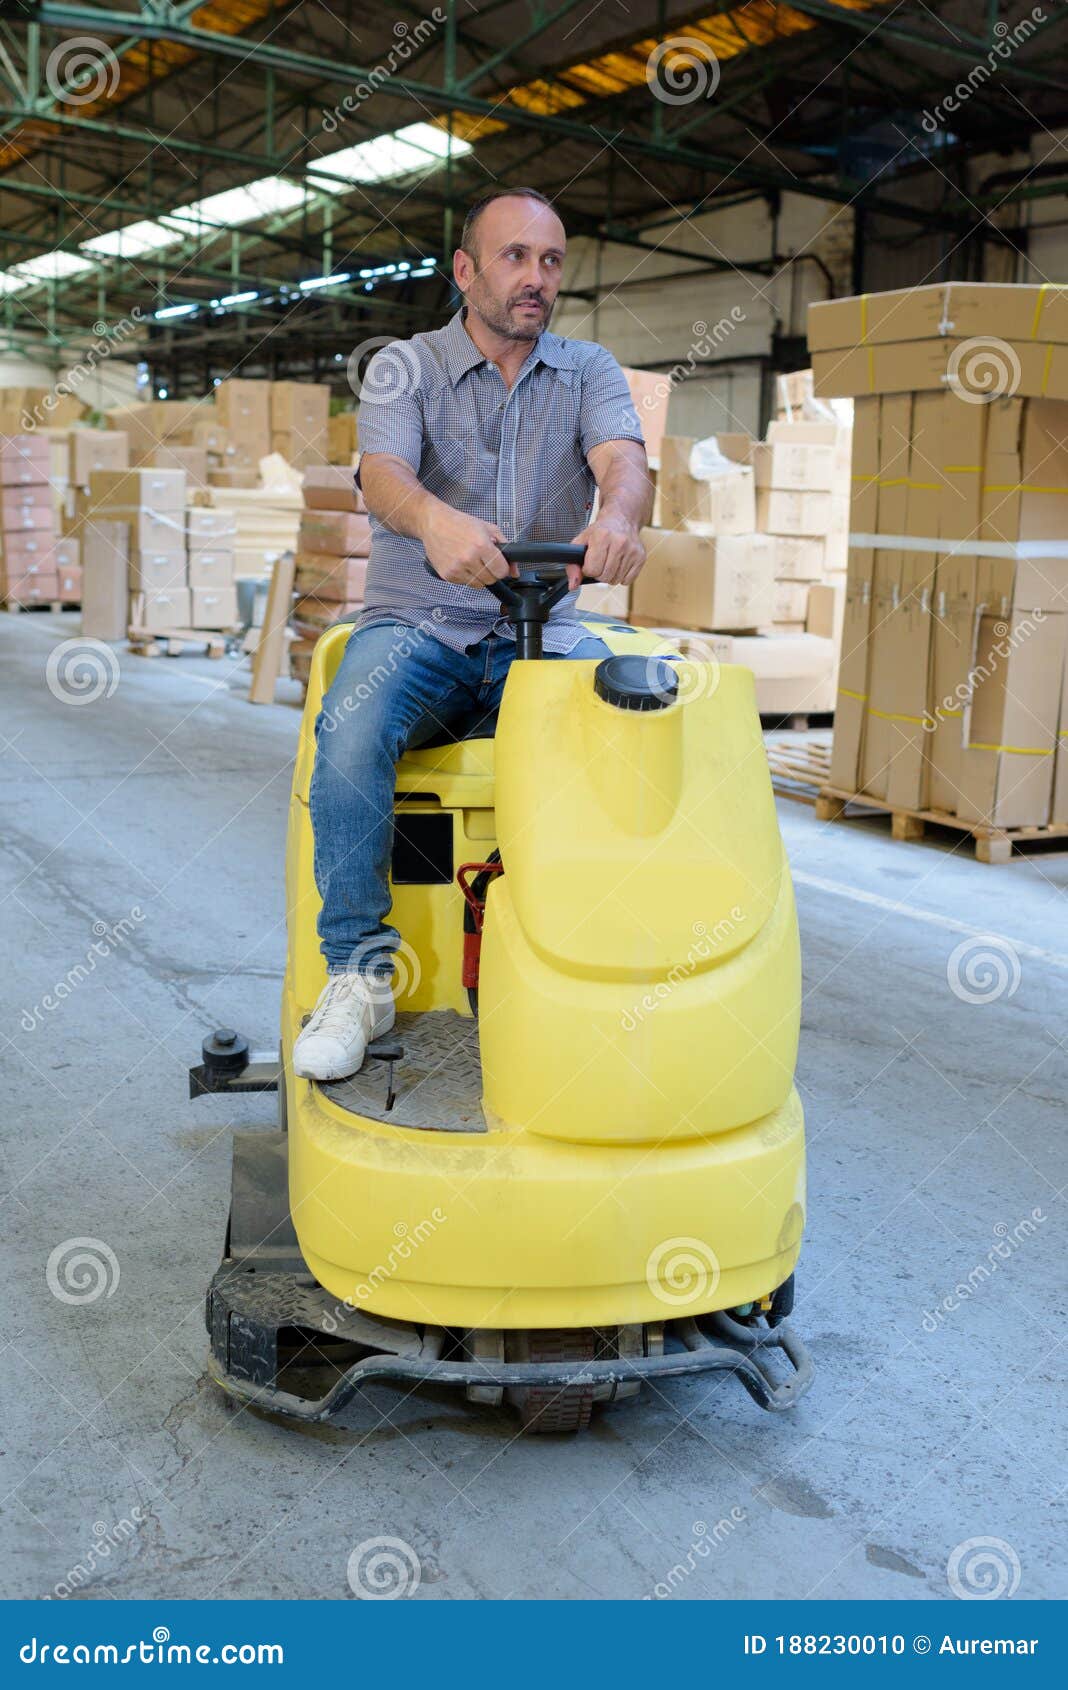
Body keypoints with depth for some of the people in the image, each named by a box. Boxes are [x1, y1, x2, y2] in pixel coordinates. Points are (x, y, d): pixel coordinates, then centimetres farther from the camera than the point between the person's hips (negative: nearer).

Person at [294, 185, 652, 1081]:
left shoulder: (589, 371, 10)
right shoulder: (403, 368, 5)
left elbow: (624, 458, -11)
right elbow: (382, 474, -15)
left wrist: (618, 515, -38)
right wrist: (435, 518, -42)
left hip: (540, 632, 2)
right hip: (416, 625, -1)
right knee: (352, 731, -32)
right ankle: (359, 971, -19)